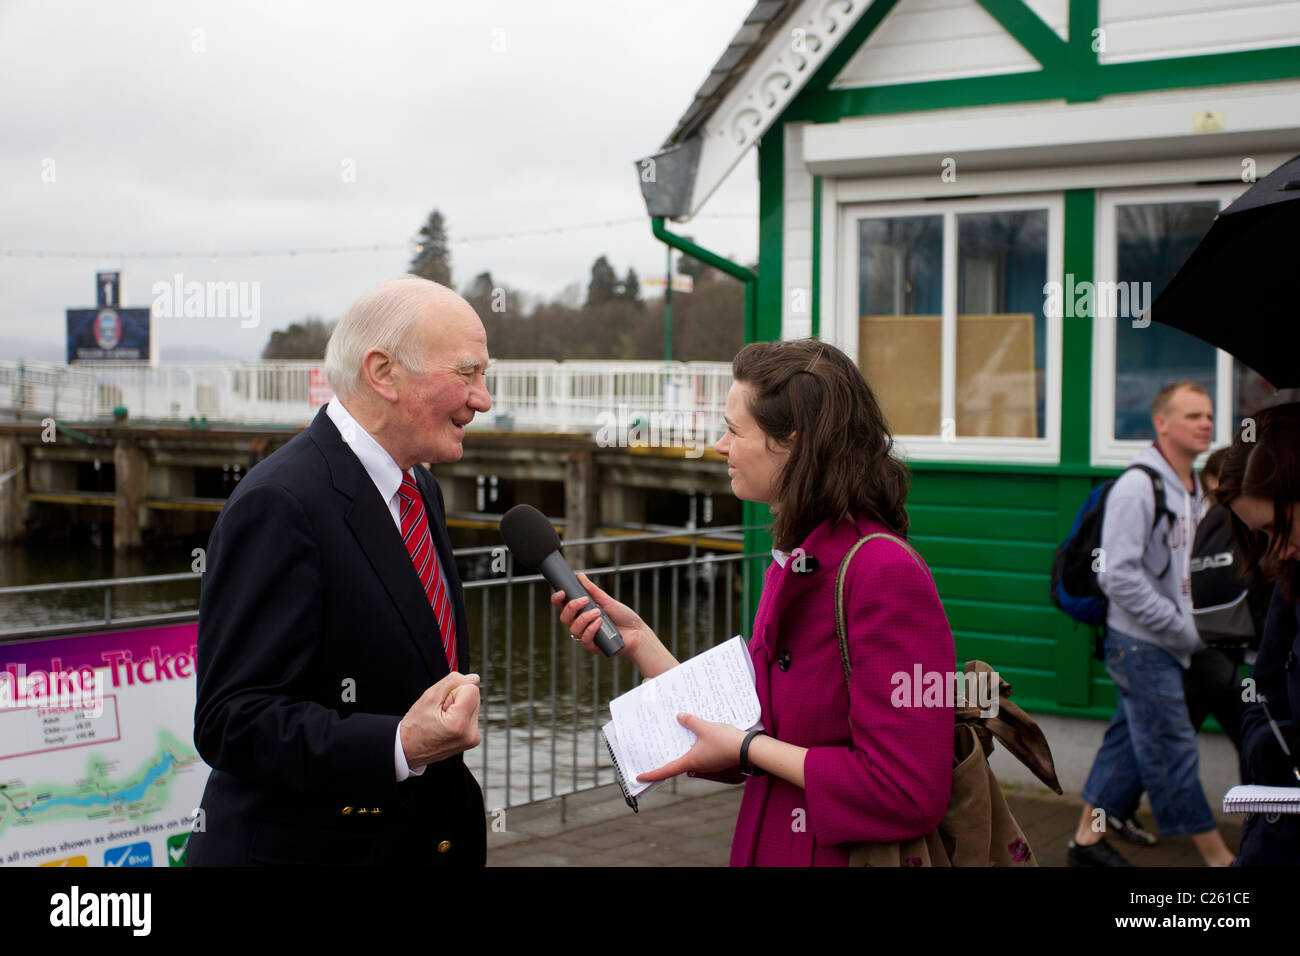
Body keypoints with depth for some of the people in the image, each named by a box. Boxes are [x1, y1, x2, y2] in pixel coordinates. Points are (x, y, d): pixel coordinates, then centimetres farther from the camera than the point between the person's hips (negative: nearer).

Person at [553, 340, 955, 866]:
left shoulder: (884, 574, -21)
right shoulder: (792, 565, 4)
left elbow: (906, 793, -25)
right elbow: (737, 748, 5)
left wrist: (748, 747, -18)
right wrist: (636, 640, 3)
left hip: (840, 853, -8)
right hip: (766, 849, 8)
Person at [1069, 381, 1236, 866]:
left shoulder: (1191, 488, 11)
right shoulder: (1137, 486, -17)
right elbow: (1119, 575, -22)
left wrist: (1192, 627, 7)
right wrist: (1184, 630, -18)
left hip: (1168, 645, 9)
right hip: (1140, 644, -9)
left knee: (1130, 742, 15)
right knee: (1173, 752, 0)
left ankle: (1087, 838, 25)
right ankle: (1218, 856, 8)